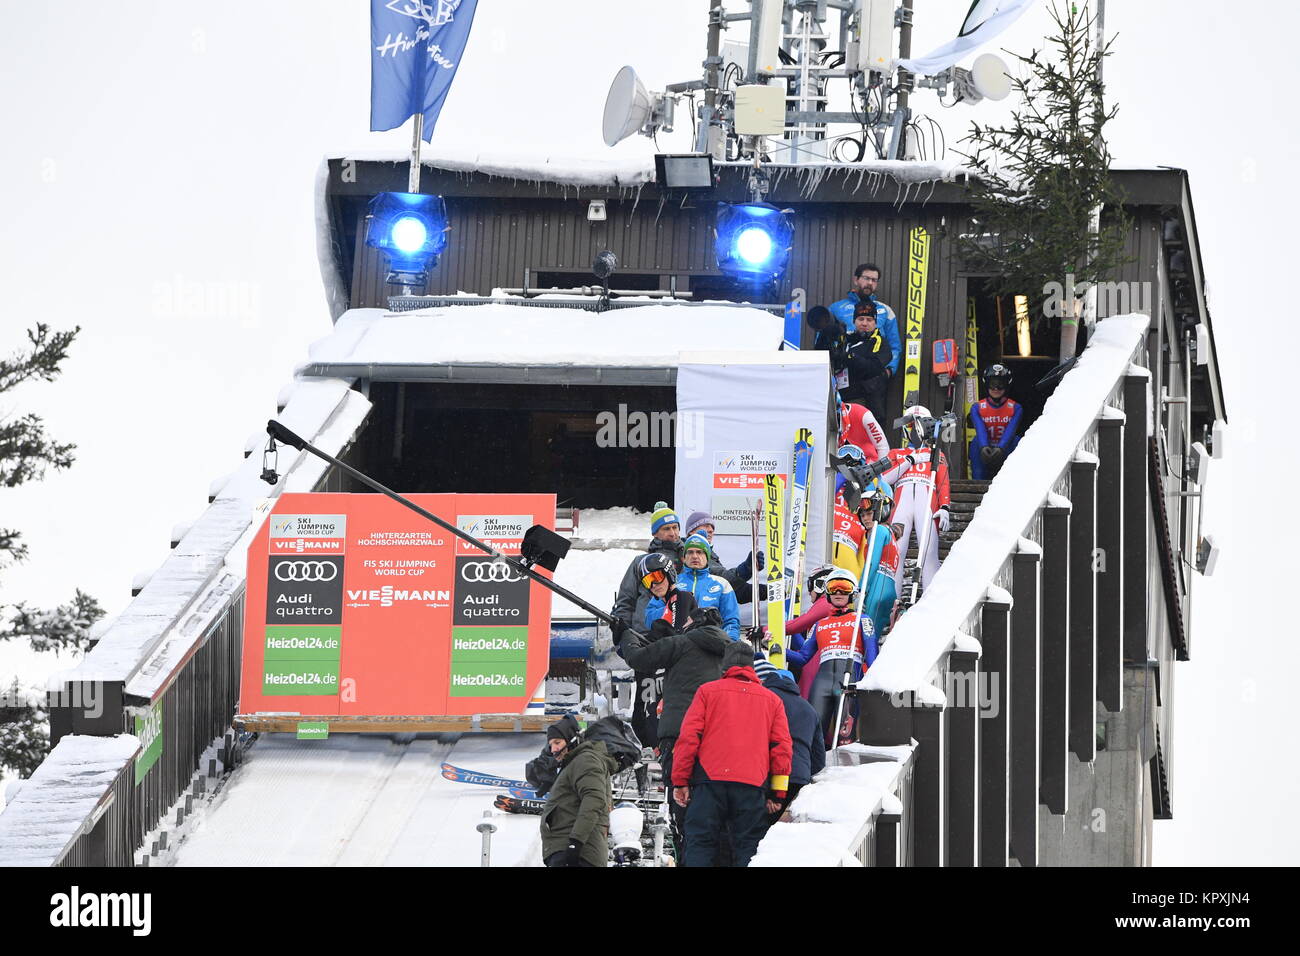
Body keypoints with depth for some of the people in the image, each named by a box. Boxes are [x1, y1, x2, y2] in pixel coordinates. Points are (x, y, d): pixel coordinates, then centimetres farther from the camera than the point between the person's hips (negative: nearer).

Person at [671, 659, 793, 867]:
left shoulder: (707, 691, 9)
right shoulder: (772, 700, 15)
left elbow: (689, 737, 2)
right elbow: (782, 747, 11)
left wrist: (680, 781, 4)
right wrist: (777, 794, 13)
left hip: (709, 780, -1)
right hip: (753, 786, 1)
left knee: (699, 844, 1)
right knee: (748, 848, 2)